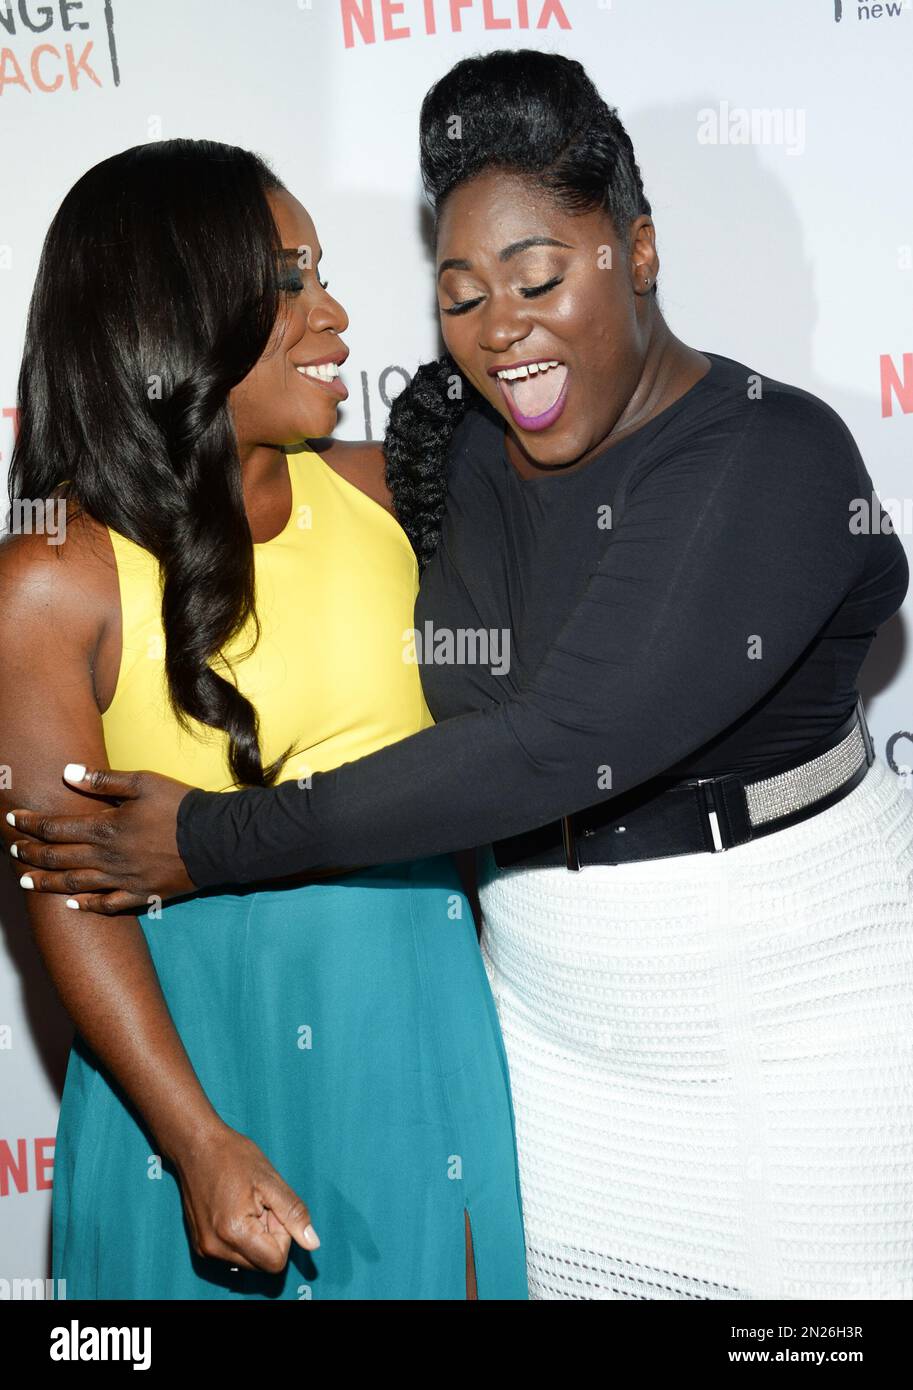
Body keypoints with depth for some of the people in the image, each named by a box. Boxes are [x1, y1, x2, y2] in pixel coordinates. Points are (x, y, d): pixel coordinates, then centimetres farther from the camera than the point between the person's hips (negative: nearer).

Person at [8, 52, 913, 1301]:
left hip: (804, 1009, -4)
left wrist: (220, 844, -24)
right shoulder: (453, 445, -2)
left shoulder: (773, 457, -22)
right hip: (554, 1010, 5)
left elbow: (559, 743, -30)